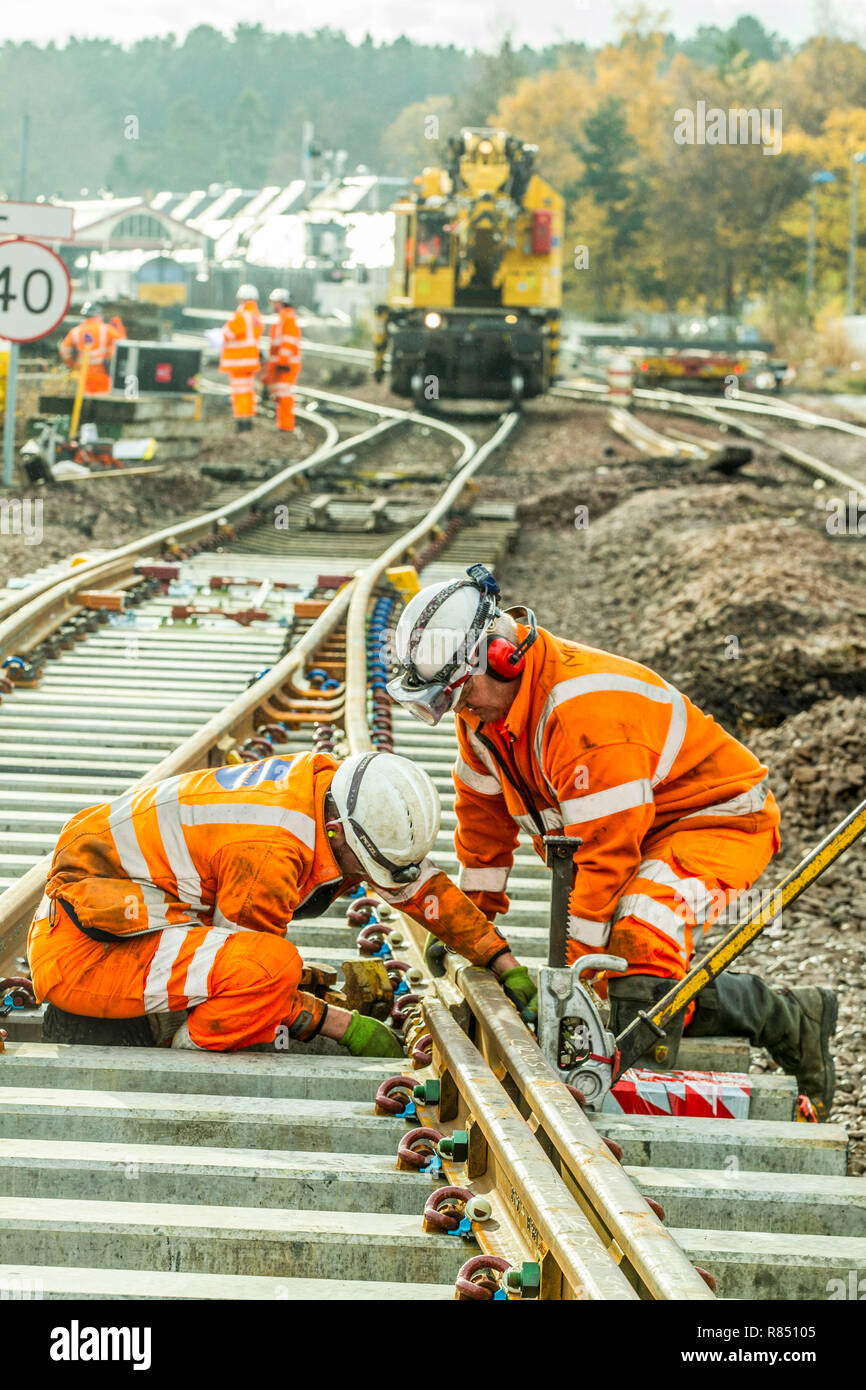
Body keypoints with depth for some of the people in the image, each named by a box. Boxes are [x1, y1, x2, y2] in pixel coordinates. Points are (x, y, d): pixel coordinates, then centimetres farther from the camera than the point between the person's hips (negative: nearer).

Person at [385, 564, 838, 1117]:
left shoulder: (587, 709, -34)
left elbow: (605, 852, -32)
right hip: (643, 835, 10)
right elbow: (484, 803, 13)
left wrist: (570, 967, -29)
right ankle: (790, 1018, 15)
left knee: (638, 933, -35)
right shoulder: (485, 699, -5)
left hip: (721, 818, -10)